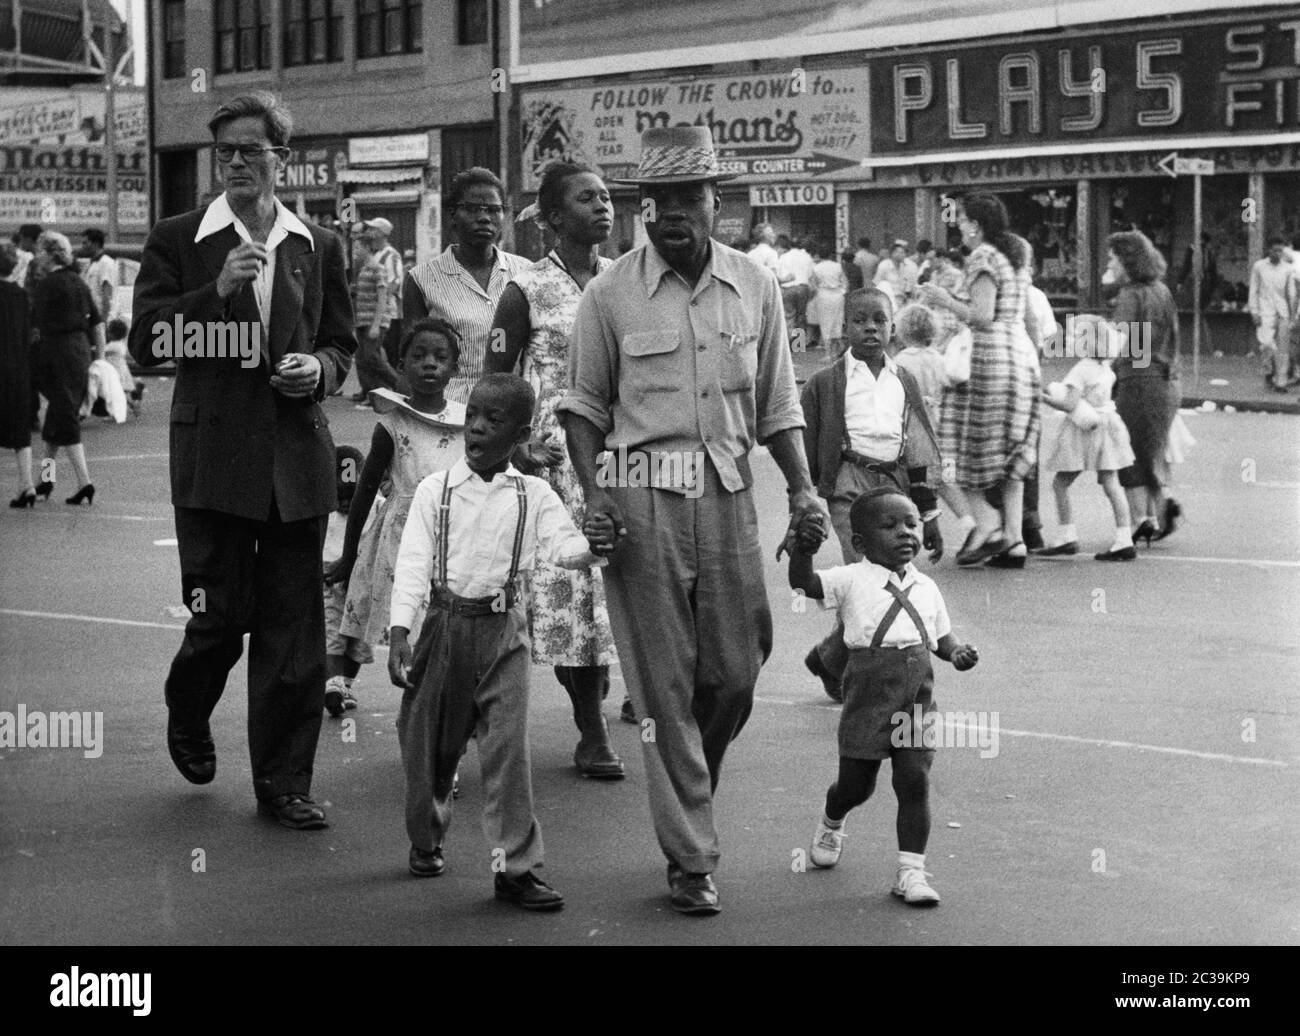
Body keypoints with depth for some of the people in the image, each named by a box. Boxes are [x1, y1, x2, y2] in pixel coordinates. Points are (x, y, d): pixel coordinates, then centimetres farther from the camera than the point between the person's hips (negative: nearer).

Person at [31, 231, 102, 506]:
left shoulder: (48, 284, -12)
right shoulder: (78, 282, 11)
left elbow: (37, 325, -10)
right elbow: (97, 321, 12)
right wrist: (99, 350, 17)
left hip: (58, 350, -8)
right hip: (81, 349, 8)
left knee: (65, 420, -5)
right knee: (58, 416, 17)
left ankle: (84, 482, -11)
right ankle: (48, 477, 22)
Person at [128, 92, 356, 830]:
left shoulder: (320, 247, 10)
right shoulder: (178, 241, 2)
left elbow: (342, 345, 17)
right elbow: (147, 345, -5)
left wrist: (320, 369, -6)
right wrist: (218, 291, -16)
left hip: (298, 457, 2)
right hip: (214, 457, -2)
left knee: (295, 630, 2)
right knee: (220, 617, 1)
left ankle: (285, 783, 12)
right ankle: (188, 716, 34)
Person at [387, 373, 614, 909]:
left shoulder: (533, 495, 1)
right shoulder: (436, 489, -1)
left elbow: (561, 545, -11)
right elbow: (413, 562, -4)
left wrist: (591, 545, -34)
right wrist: (399, 631, -12)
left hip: (504, 627, 0)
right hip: (447, 622, 1)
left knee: (508, 743, -6)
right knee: (429, 739, 10)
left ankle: (515, 865, -2)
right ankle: (426, 840, 33)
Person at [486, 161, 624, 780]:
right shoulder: (527, 291, -2)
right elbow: (493, 383, -1)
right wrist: (518, 451, -11)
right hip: (555, 454, -4)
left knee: (611, 583, 1)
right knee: (566, 584, -4)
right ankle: (592, 733, 2)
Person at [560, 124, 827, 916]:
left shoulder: (755, 288, 6)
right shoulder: (611, 295, -1)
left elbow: (776, 403, 12)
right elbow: (585, 406, 6)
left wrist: (803, 489, 1)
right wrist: (592, 492, -7)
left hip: (728, 490, 3)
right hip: (644, 495, -3)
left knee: (736, 671, 6)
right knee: (666, 682, 0)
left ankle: (687, 793, 35)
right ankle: (691, 857, 8)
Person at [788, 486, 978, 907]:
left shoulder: (926, 587, 13)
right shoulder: (851, 580, -1)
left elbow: (942, 636, 20)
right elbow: (803, 582, -12)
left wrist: (958, 652, -2)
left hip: (917, 700, 3)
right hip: (868, 695, -3)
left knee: (915, 781, -5)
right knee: (856, 783, 8)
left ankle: (911, 871, 1)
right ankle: (831, 824, 43)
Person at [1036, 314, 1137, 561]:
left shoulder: (1081, 370, -14)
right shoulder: (1105, 369, 11)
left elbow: (1070, 404, -20)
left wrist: (1045, 399, -9)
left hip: (1082, 430, -8)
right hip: (1105, 424, 8)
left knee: (1060, 484, 3)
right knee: (1111, 484, 5)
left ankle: (1067, 537, 1)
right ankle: (1124, 541, 2)